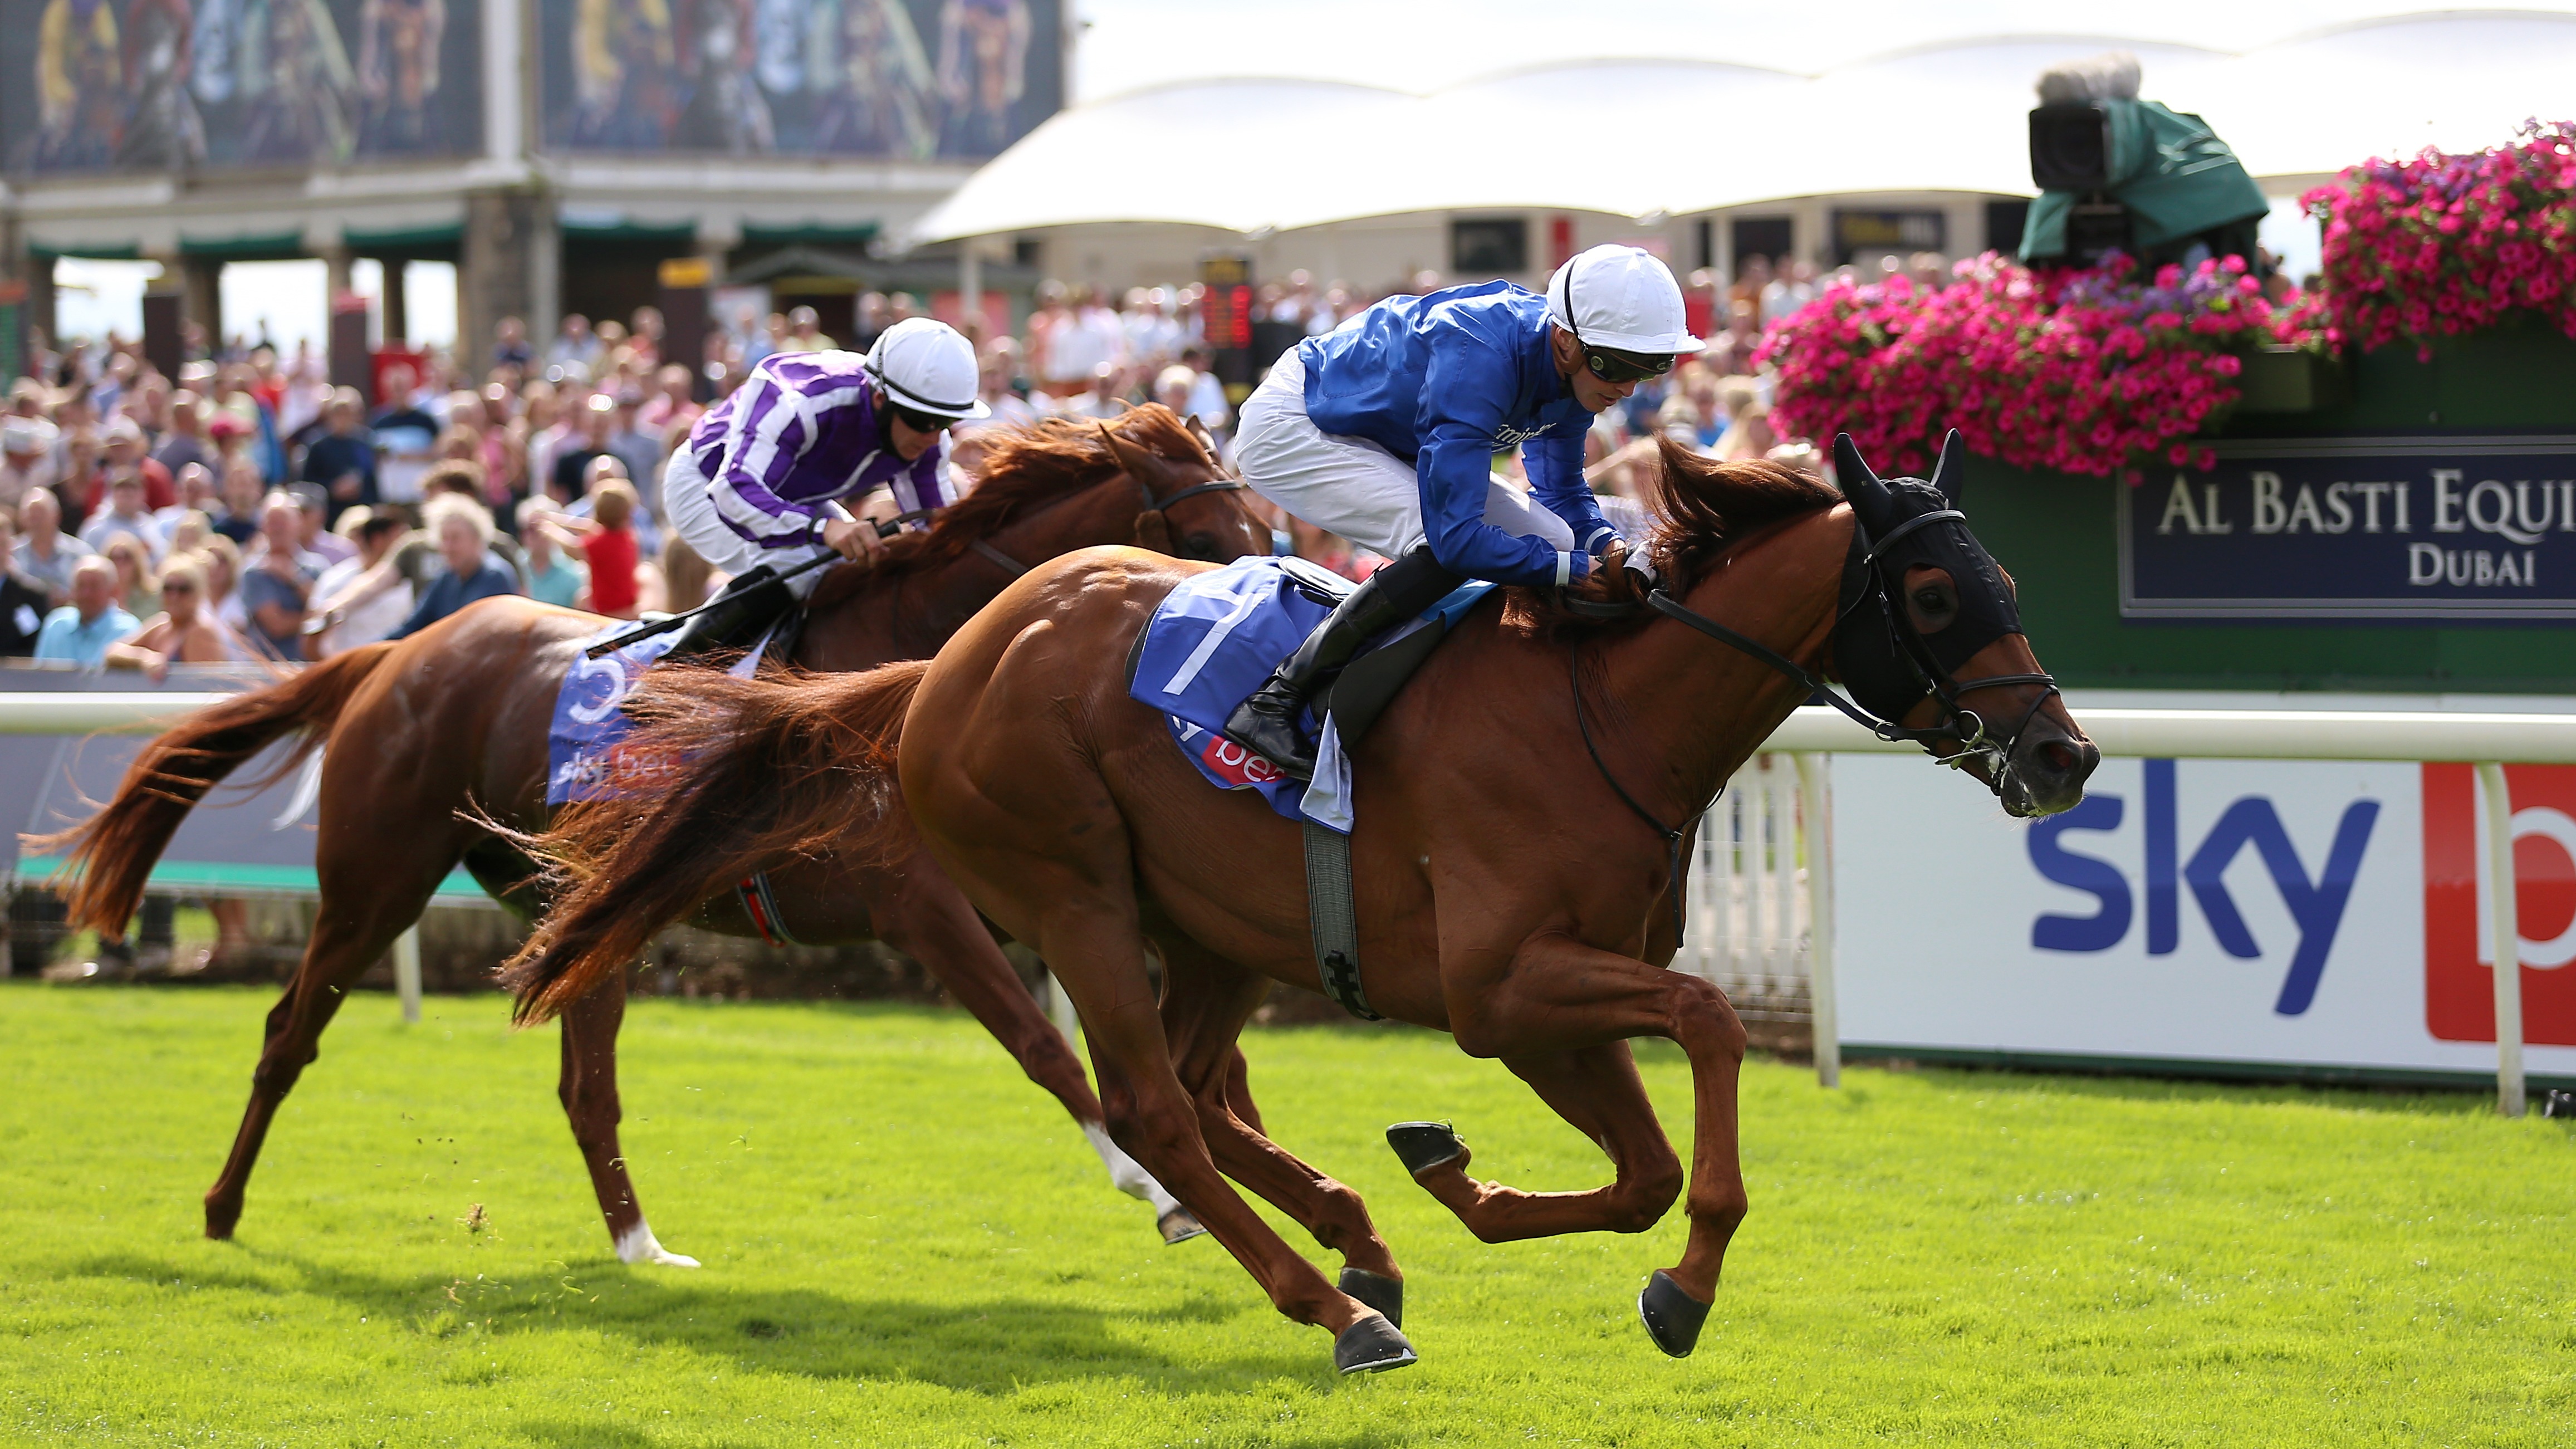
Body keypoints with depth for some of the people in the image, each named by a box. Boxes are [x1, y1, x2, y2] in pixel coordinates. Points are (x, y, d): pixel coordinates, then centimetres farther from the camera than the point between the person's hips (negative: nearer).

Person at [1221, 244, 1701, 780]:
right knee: (1445, 549, -31)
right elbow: (1456, 537, -41)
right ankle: (1274, 704, -25)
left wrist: (1605, 544, -15)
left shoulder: (1578, 369, -12)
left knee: (1554, 541, -2)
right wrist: (1584, 572, -36)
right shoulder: (1478, 359, -38)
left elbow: (1563, 491, 6)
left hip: (1390, 442, 9)